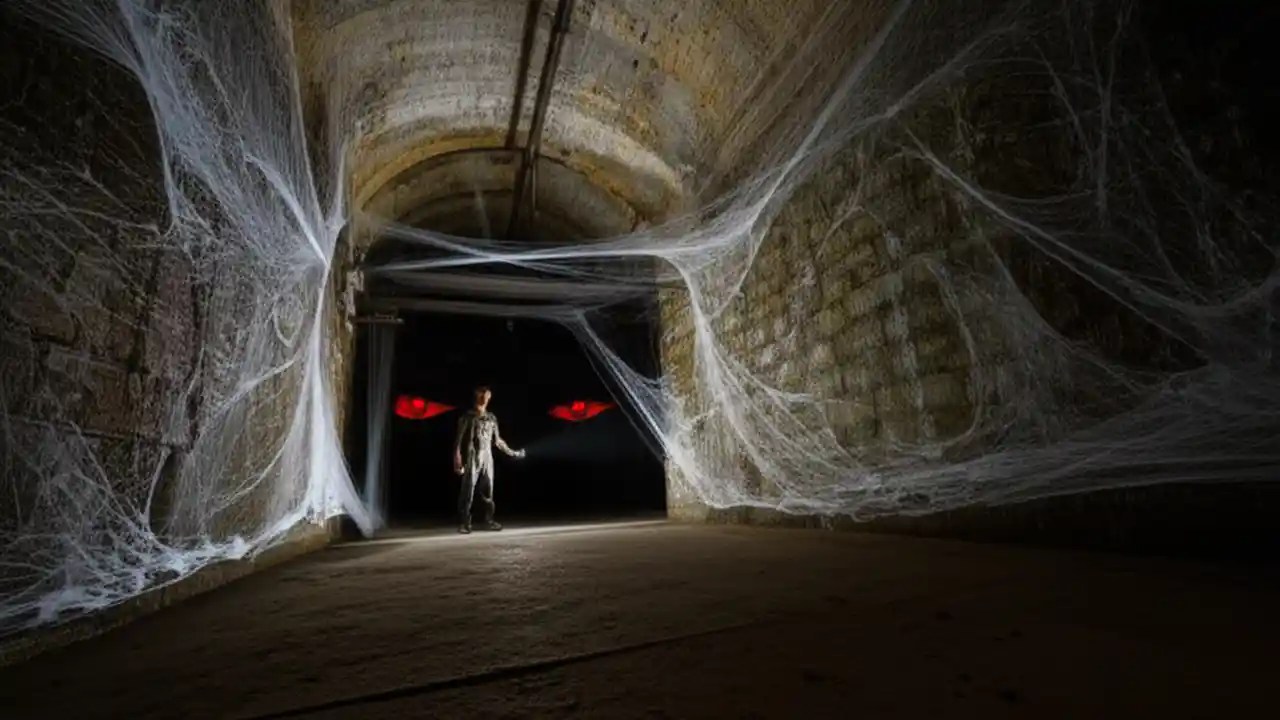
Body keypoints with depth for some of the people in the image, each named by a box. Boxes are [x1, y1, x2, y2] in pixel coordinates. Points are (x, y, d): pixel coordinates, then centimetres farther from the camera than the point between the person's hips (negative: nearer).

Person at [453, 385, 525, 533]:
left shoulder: (491, 418, 12)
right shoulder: (468, 416, -2)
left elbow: (497, 440, 18)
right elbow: (459, 439, -5)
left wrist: (512, 452, 18)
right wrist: (457, 459, -13)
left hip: (487, 459, 4)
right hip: (472, 458, -4)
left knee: (488, 491, 6)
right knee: (467, 491, -4)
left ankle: (489, 520, 15)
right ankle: (464, 523, 3)